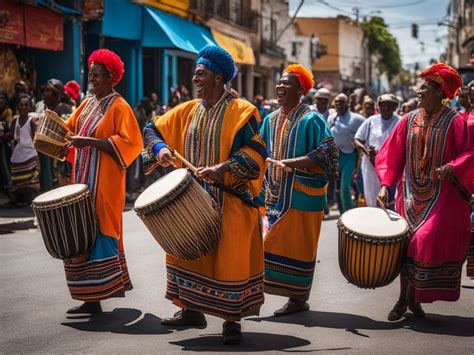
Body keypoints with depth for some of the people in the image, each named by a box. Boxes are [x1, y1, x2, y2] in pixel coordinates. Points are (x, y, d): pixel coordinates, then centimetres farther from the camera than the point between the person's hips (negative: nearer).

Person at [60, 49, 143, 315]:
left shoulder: (119, 107, -8)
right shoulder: (88, 104, 16)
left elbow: (128, 142, -16)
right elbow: (69, 128, 21)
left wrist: (90, 141, -21)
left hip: (104, 182, -8)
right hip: (84, 179, 8)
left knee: (99, 232, -8)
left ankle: (96, 298, -5)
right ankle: (90, 297, 15)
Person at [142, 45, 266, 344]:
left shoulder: (242, 111, -8)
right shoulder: (188, 110, 9)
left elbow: (255, 152, -16)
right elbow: (153, 129, 15)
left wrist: (220, 169, -27)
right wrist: (161, 148, -6)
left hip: (229, 202, -6)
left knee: (229, 258, -3)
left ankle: (232, 318, 8)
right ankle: (192, 309, 24)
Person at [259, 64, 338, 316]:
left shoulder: (310, 119, -9)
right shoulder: (271, 120, 12)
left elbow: (327, 153, -18)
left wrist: (292, 162, -24)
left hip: (301, 196, -6)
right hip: (277, 194, 7)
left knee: (297, 246, -1)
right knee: (277, 245, 6)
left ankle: (298, 298, 10)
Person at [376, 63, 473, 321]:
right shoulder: (409, 121, 5)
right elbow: (391, 156, 6)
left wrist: (452, 167, -26)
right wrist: (385, 185, -3)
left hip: (440, 195, -4)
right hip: (410, 192, 4)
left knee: (427, 240, -8)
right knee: (408, 242, 4)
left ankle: (411, 298, 7)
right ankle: (405, 298, 14)